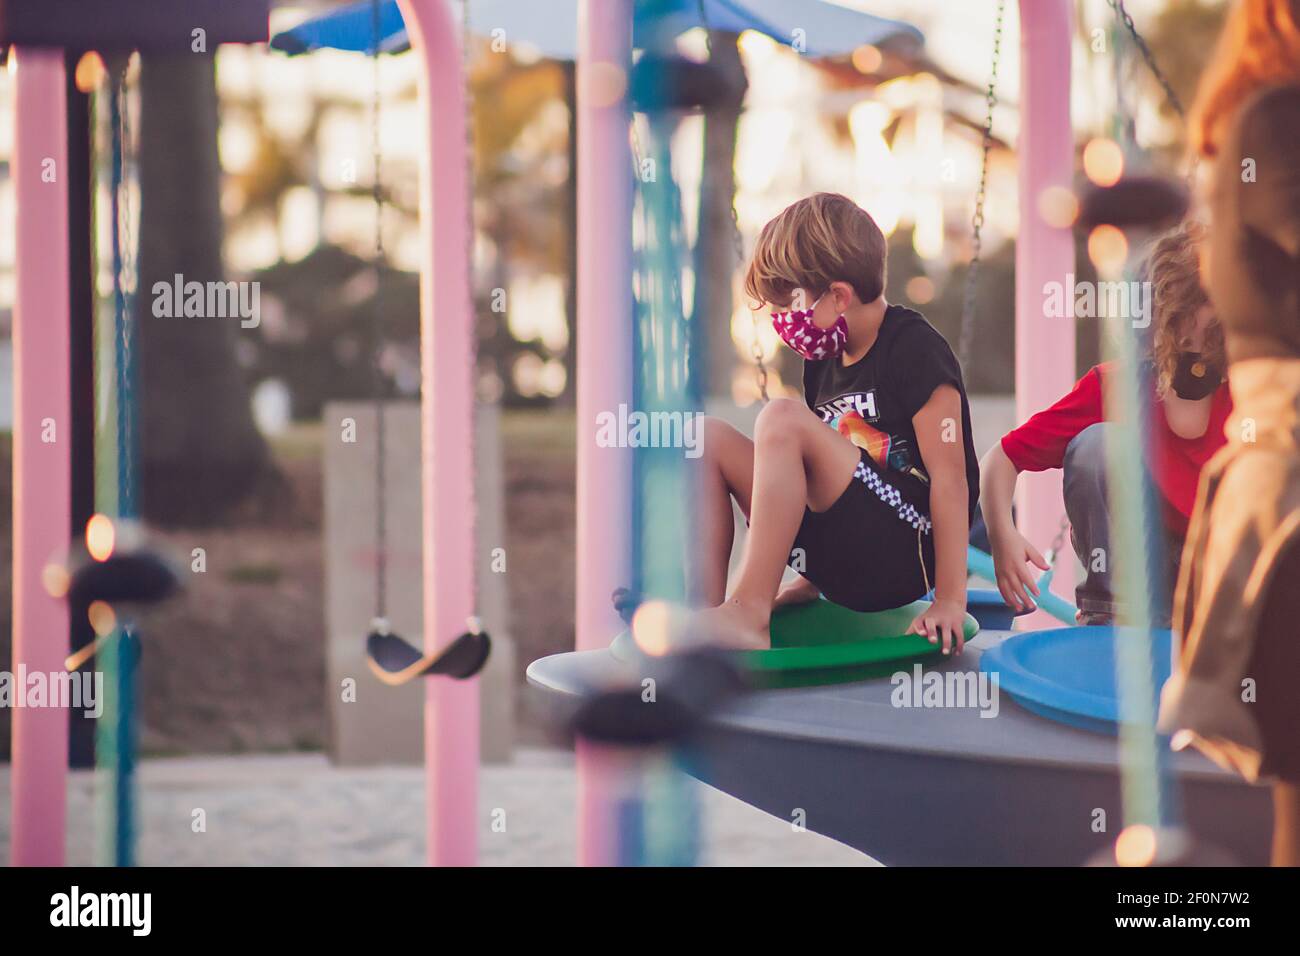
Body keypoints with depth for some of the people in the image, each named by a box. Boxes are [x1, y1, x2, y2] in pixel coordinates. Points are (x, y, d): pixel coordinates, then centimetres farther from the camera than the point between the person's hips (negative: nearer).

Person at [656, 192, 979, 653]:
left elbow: (950, 477, -13)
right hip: (841, 569, 8)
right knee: (709, 439, -1)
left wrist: (950, 599, -17)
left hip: (907, 555, -8)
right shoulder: (824, 361, 16)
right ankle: (703, 607, -16)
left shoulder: (914, 350, -9)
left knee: (782, 420, -26)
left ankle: (748, 612, -30)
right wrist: (811, 580, 17)